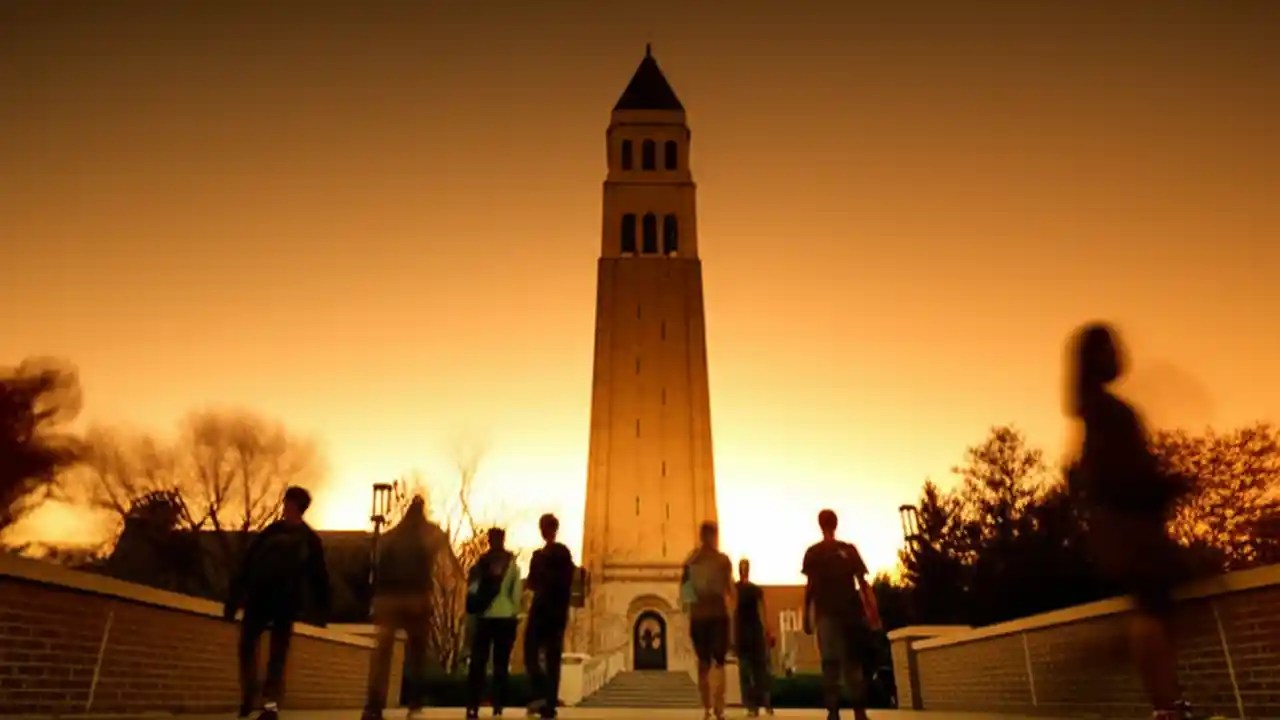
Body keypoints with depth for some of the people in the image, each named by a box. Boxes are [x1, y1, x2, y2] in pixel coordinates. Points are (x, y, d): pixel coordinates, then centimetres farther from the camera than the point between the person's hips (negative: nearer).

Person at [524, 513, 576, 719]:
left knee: (531, 653, 1)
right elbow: (569, 584, 11)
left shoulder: (539, 555, -10)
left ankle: (541, 694, -14)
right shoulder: (566, 554, 8)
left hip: (541, 609, -5)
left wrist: (541, 585, 0)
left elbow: (532, 583, -12)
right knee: (553, 658, 7)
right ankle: (550, 703, 7)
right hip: (560, 611, 5)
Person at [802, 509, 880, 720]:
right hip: (850, 613, 1)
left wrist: (807, 617, -2)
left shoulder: (813, 553, 2)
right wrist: (871, 611, 3)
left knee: (830, 664, 0)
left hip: (827, 614, -1)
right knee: (853, 663, 7)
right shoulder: (849, 549, 8)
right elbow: (862, 583, 3)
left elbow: (810, 586, -4)